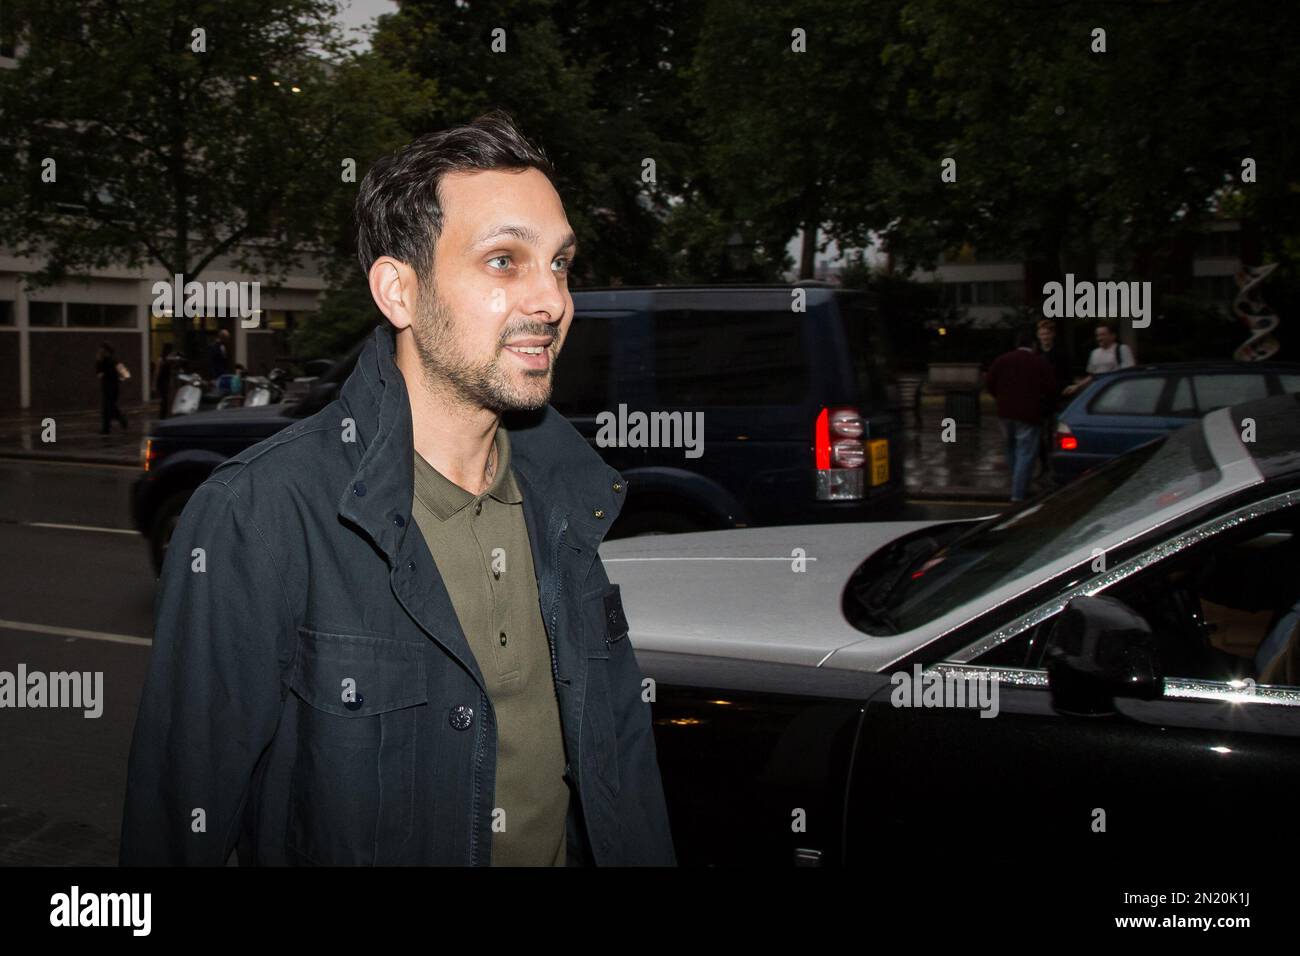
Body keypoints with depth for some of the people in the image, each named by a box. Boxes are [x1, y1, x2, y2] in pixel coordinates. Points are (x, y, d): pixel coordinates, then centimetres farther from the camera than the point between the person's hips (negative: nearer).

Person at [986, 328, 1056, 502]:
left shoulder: (1002, 360, 6)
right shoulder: (1040, 363, -3)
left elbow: (989, 384, 5)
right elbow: (1051, 389, -6)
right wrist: (1045, 404, 14)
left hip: (1006, 412, 4)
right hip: (1029, 414, -4)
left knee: (1012, 449, 21)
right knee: (1025, 453, -3)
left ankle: (1019, 487, 28)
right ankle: (1018, 494, -10)